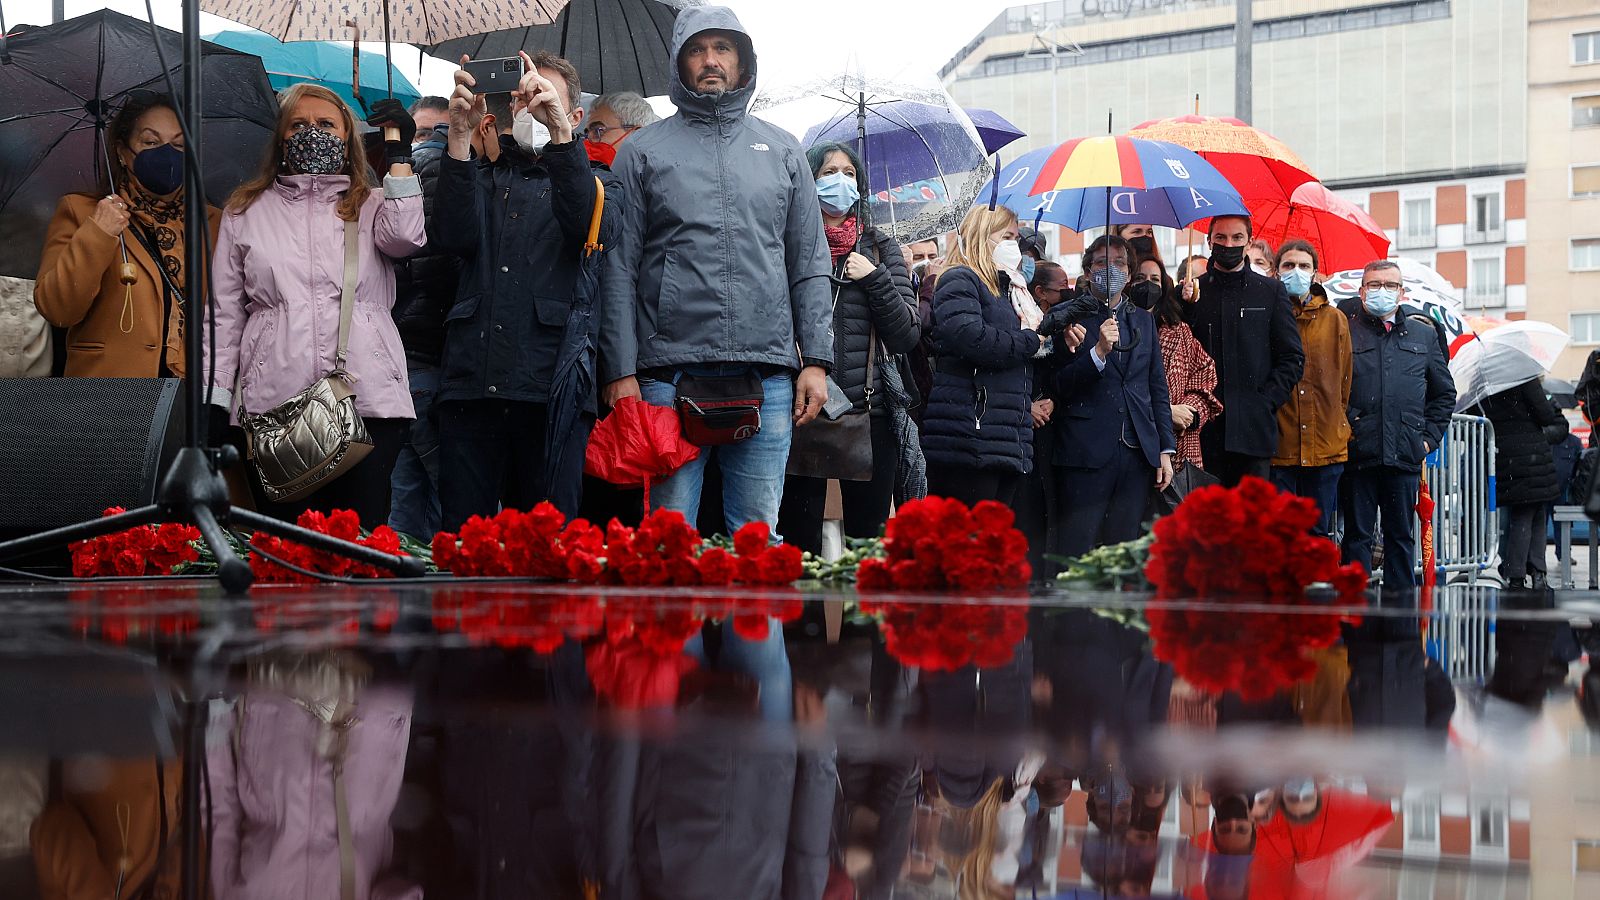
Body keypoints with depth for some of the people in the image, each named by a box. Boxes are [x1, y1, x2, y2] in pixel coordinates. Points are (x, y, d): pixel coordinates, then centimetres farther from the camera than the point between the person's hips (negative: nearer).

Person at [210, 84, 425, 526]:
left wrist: (399, 154, -6)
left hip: (366, 399, 0)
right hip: (272, 404, 1)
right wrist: (216, 399, 6)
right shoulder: (246, 211, 17)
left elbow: (405, 238, -9)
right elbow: (225, 313, 13)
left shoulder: (371, 206, 15)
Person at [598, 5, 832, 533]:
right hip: (669, 375, -2)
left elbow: (809, 265, 13)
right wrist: (620, 370, -5)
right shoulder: (643, 152, 9)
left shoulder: (781, 150, 16)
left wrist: (816, 360, 4)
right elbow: (619, 269, 4)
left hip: (767, 376, 2)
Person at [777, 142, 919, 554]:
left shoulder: (879, 248, 12)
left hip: (869, 412, 2)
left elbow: (907, 336, 5)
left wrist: (875, 278, -5)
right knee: (799, 537, -1)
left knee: (868, 536, 5)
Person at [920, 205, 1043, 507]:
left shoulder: (1009, 289, 27)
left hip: (1008, 442, 9)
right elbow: (971, 337, -21)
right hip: (970, 439, -9)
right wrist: (1029, 341, -6)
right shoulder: (959, 281, -2)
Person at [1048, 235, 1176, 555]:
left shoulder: (1144, 320, 18)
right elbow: (1060, 388, -3)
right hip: (1087, 453, -4)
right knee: (1077, 556, -6)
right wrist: (1099, 351, -17)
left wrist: (1166, 449, 11)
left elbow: (1158, 387, 18)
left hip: (1138, 453, 4)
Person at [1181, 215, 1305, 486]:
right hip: (1204, 428, 0)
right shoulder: (1192, 291, 10)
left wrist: (1267, 400, -4)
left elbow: (1293, 358, 8)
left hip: (1254, 428, 0)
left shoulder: (1272, 291, 9)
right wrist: (1187, 306, -8)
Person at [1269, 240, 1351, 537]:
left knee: (1320, 533, 7)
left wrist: (1337, 425, 14)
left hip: (1327, 446, 3)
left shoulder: (1335, 320, 12)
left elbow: (1345, 380, 17)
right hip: (1278, 448, -2)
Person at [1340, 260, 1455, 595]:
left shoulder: (1423, 335, 16)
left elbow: (1445, 393, 20)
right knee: (1357, 535, 1)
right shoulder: (1345, 332, 4)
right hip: (1358, 453, -3)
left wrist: (1429, 436, 10)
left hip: (1405, 454, 3)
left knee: (1401, 535, 8)